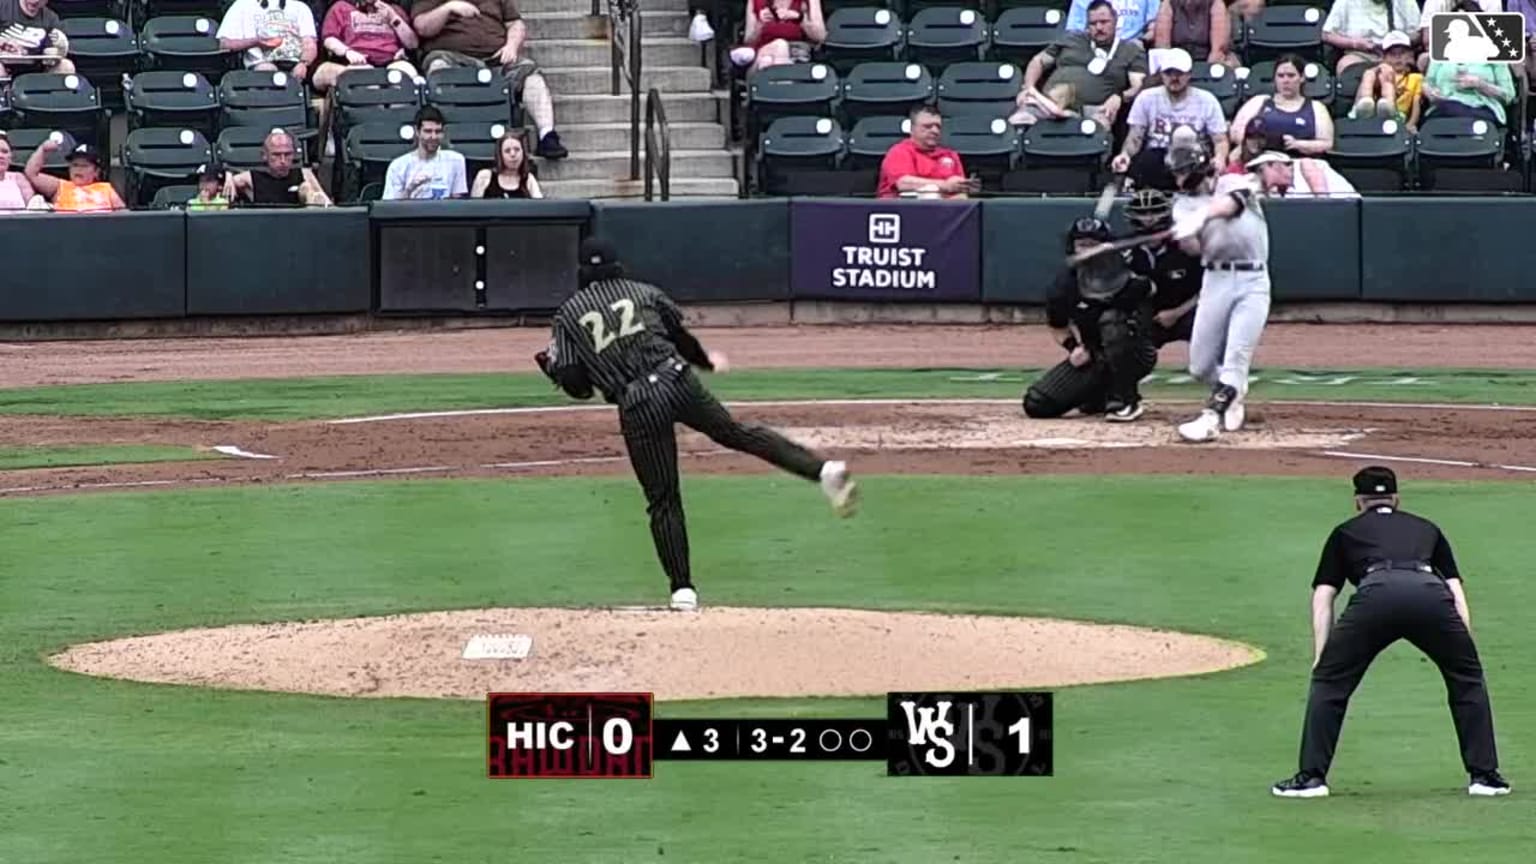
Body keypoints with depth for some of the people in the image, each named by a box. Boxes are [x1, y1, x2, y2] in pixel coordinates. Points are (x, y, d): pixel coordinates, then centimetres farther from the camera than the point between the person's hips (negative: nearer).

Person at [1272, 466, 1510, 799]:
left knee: (1330, 681, 14)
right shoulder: (1427, 529, 38)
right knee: (1467, 678, 22)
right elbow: (1457, 593, 27)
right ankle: (1484, 775, 20)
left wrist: (1319, 658, 20)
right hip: (1431, 594, 2)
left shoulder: (1346, 533, 33)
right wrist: (1464, 645, 23)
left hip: (1376, 594, -2)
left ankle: (1312, 776, 8)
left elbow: (1322, 597, 23)